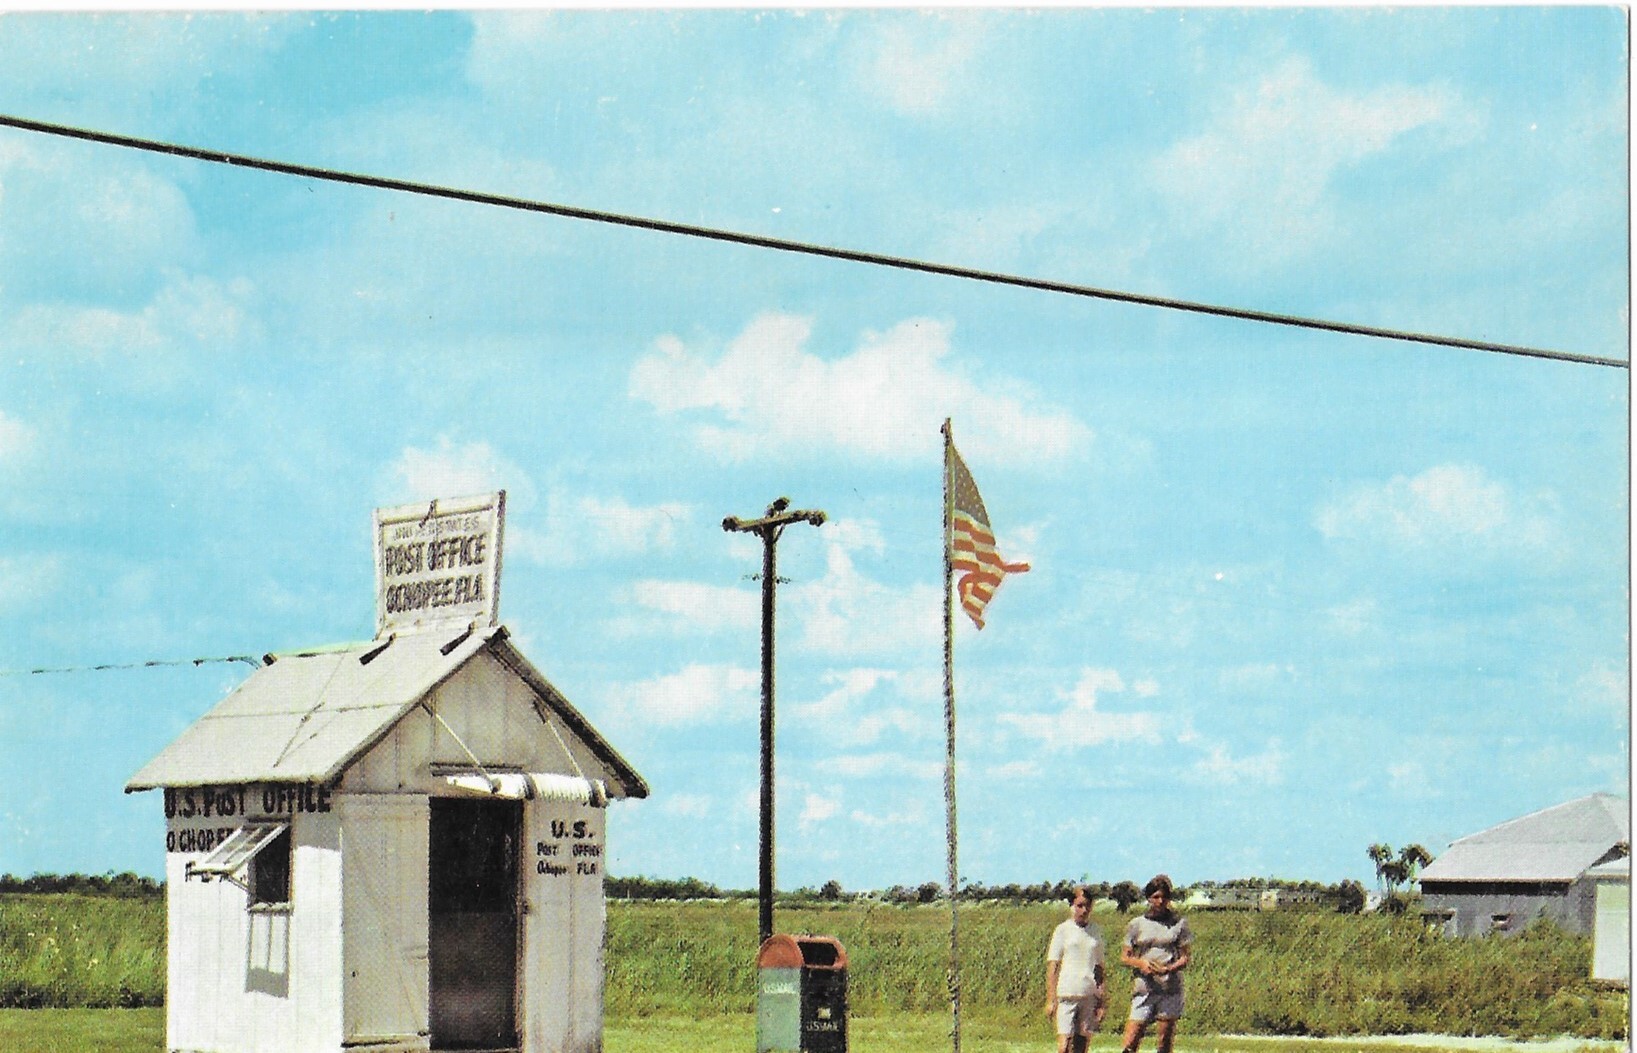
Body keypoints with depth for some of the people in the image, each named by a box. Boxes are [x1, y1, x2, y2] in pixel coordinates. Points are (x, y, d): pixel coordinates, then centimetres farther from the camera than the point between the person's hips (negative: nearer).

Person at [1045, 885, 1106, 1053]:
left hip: (1090, 995, 3)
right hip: (1067, 995, -3)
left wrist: (1101, 1001, 11)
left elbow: (1099, 968, 15)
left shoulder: (1096, 932, 12)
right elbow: (1052, 966, 1)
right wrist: (1051, 1000, -4)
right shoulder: (1062, 930, 2)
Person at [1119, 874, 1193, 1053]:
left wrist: (1169, 969, -16)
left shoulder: (1179, 923, 7)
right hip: (1143, 990, 0)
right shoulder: (1137, 924, 9)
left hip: (1170, 990, 0)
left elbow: (1186, 957, 4)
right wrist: (1141, 963, -11)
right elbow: (1125, 956, 10)